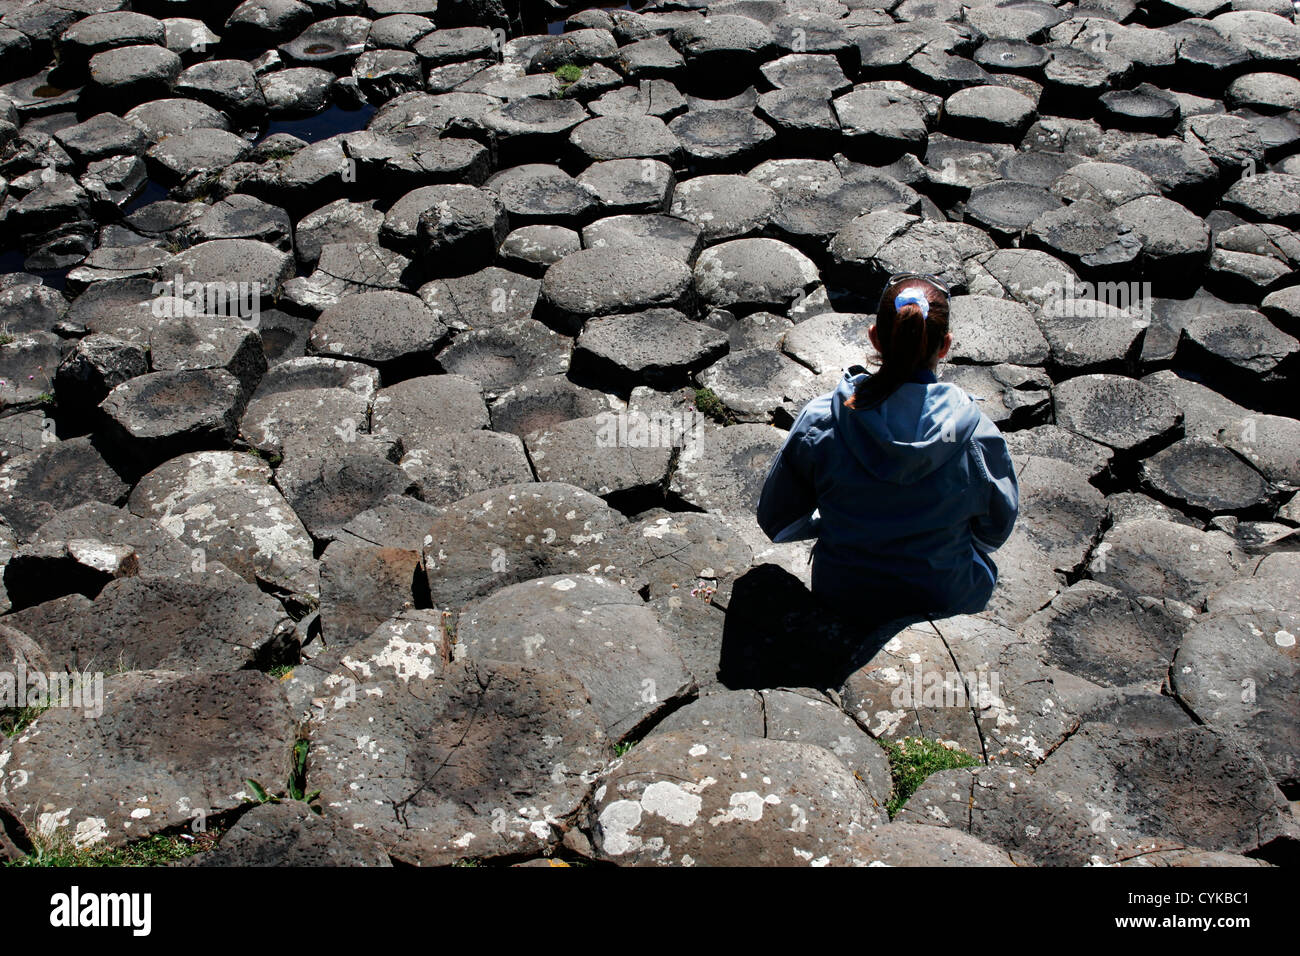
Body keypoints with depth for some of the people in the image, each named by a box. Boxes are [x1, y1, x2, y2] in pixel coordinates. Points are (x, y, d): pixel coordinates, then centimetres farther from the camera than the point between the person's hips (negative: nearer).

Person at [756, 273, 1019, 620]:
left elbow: (776, 520, -7)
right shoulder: (978, 434, -22)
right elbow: (995, 531, -3)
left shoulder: (819, 422, -21)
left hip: (840, 598, 1)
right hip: (948, 602, -1)